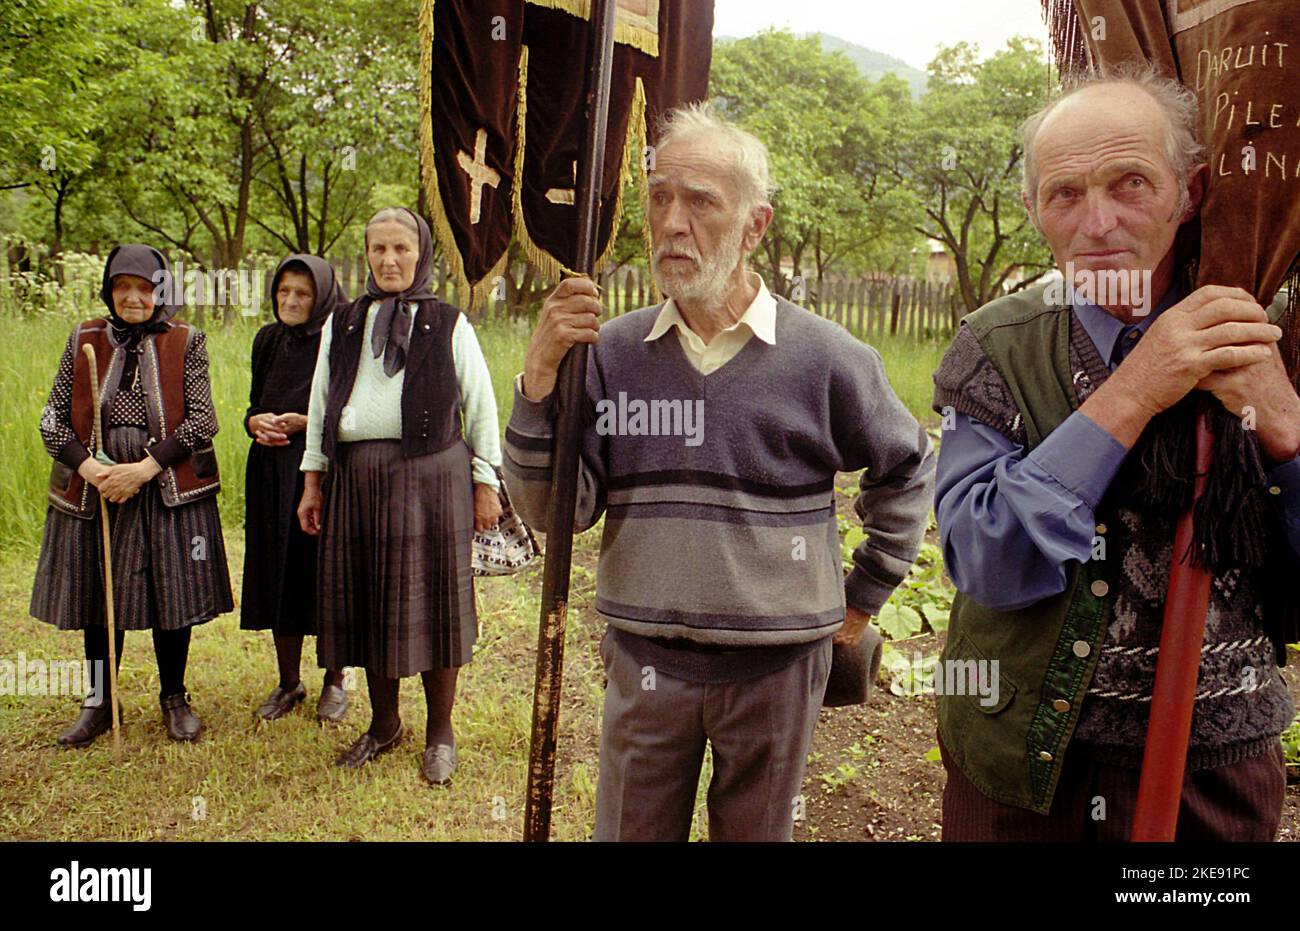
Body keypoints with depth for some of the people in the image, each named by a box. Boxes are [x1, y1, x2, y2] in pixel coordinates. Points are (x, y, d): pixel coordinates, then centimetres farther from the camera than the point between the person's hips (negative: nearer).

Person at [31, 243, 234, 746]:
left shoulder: (186, 342, 0)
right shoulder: (83, 340, 7)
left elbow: (201, 420, -7)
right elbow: (53, 418, 5)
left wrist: (144, 468, -16)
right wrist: (87, 466, -12)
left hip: (168, 489, -2)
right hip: (94, 489, 2)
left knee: (171, 591, 4)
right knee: (97, 595, 10)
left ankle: (174, 699, 23)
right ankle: (100, 704, 27)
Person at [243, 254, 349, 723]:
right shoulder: (267, 341, 10)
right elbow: (254, 405, 15)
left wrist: (304, 422, -21)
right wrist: (257, 423, -8)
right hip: (272, 475, 5)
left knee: (326, 575, 1)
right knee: (279, 576, 9)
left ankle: (334, 682, 19)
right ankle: (289, 682, 25)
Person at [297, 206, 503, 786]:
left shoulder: (448, 324, 5)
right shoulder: (342, 325, 15)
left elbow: (480, 405, 5)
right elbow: (321, 405, 17)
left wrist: (485, 483, 0)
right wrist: (313, 481, 12)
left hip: (430, 473, -3)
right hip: (356, 477, 4)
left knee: (430, 599, 1)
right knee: (367, 602, 8)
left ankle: (440, 732, 17)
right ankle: (384, 724, 27)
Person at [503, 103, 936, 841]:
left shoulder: (825, 357, -6)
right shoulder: (613, 351, -4)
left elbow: (907, 470, 8)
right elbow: (555, 510, -9)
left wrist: (865, 595, 9)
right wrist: (542, 381, -21)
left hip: (775, 667, 0)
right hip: (645, 663, 1)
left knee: (757, 831, 20)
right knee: (630, 831, 17)